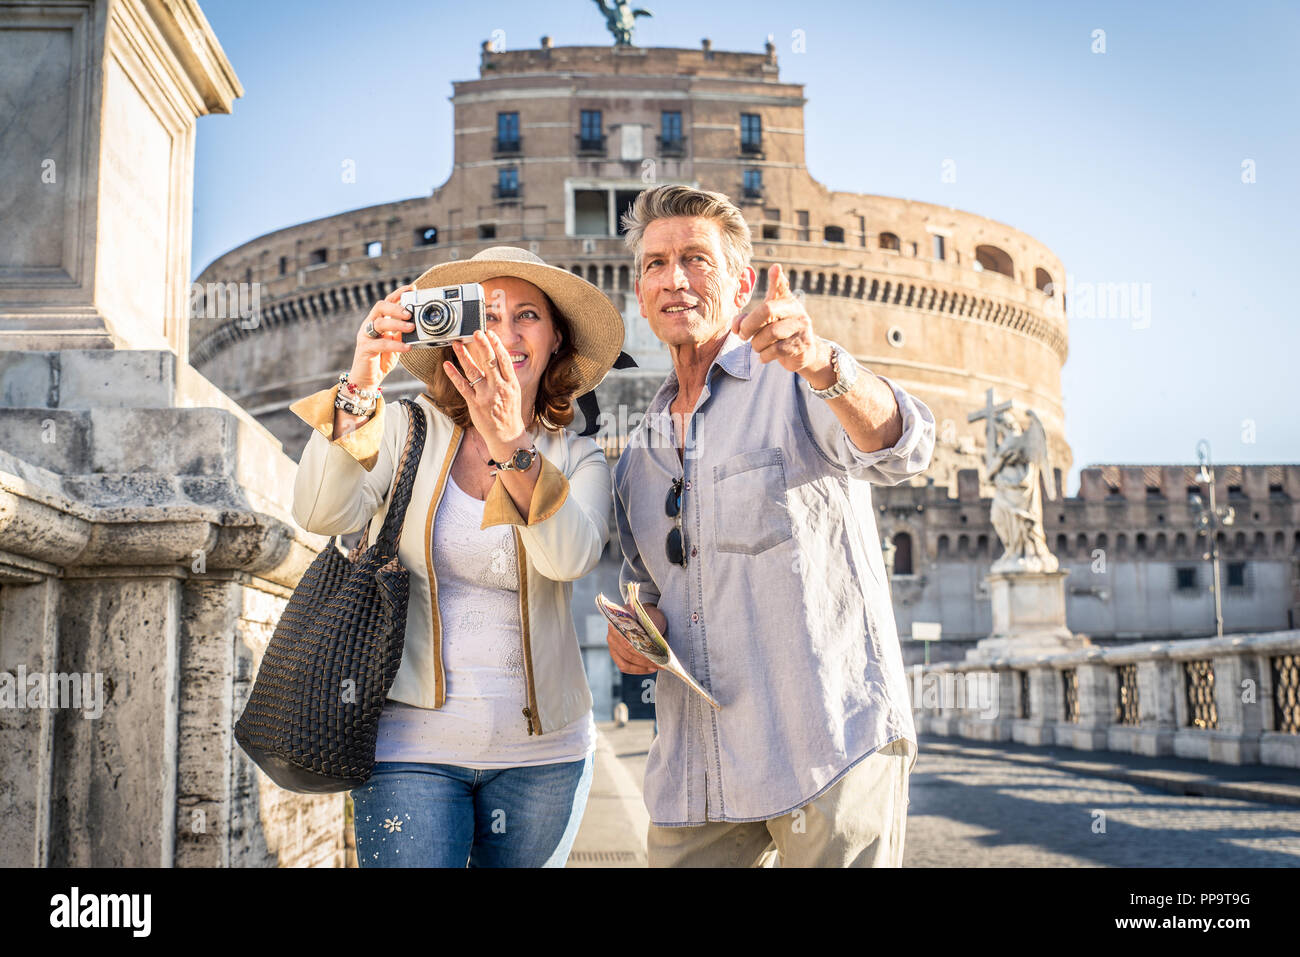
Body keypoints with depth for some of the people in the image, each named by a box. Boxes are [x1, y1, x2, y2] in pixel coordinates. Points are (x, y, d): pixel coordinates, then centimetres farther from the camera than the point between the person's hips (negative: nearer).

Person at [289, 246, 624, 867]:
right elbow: (320, 516, -16)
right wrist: (361, 386, -29)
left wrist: (511, 444, -32)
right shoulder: (406, 431, 0)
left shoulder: (578, 460, 3)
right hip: (412, 743, -2)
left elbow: (571, 558, -17)